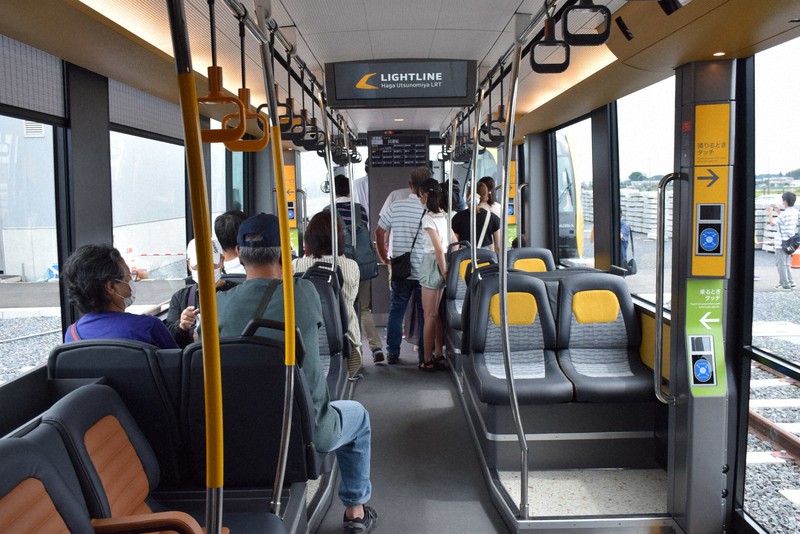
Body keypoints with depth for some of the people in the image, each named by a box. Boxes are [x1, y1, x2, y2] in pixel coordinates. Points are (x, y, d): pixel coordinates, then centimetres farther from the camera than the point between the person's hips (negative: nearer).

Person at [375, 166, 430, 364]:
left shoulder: (395, 207, -3)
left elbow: (379, 233, 6)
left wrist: (384, 257, 19)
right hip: (425, 272, -2)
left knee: (396, 311, 13)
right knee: (424, 313, 8)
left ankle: (393, 353, 17)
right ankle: (424, 356, 14)